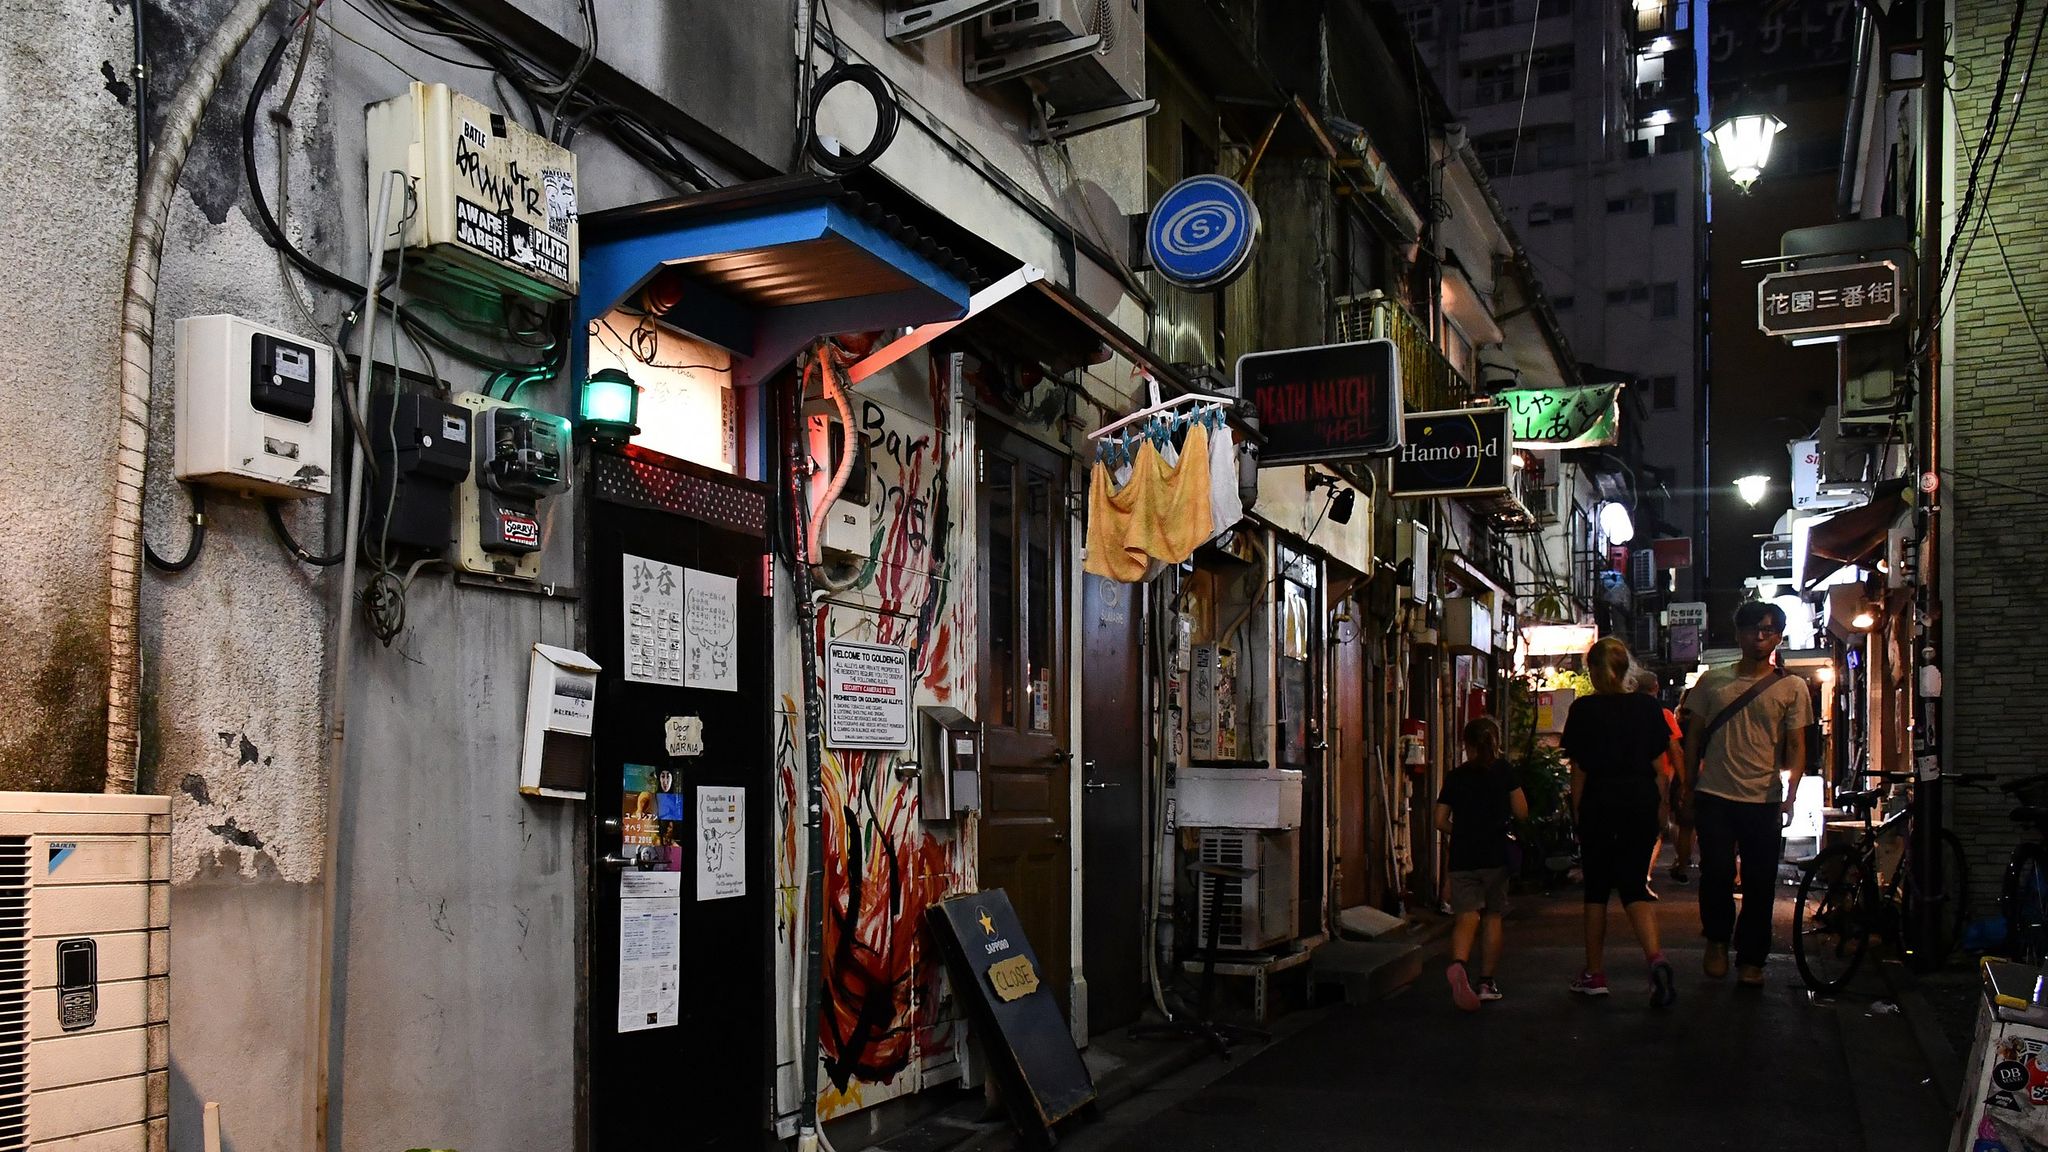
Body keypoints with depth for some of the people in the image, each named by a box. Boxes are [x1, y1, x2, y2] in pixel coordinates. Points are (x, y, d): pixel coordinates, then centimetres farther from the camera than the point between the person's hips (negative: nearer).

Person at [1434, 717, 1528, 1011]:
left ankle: (1458, 963, -32)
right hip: (1495, 855, -1)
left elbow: (1440, 821, 5)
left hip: (1462, 857, 1)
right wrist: (1501, 815, 16)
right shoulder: (1503, 771, 1)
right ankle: (1487, 982, 14)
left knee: (1466, 917, -4)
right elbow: (1522, 813, -4)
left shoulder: (1455, 776, 6)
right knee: (1492, 916, 12)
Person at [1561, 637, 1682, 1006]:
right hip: (1641, 804, 2)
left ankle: (1595, 973, 14)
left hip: (1599, 805, -2)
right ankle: (1655, 955, -19)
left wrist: (1577, 813, 3)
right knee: (1633, 886, 6)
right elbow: (1665, 753, 6)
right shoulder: (1648, 707, 3)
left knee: (1596, 889, 9)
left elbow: (1578, 769, -5)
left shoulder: (1583, 709, -6)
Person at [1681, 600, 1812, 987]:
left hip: (1763, 799, 0)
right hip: (1714, 796, 0)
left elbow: (1796, 746, 1)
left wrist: (1790, 793, -15)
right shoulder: (1712, 681, 7)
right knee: (1716, 872, -7)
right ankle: (1717, 941, 17)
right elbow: (1694, 738, 13)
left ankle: (1751, 959, 16)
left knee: (1760, 882, 3)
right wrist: (1688, 791, 10)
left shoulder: (1792, 688, 4)